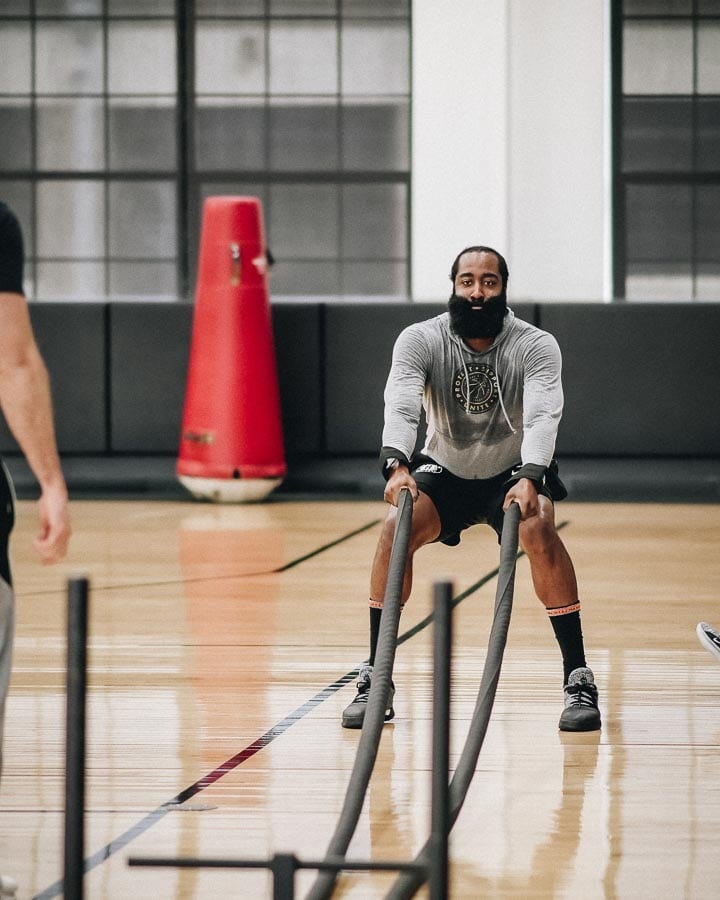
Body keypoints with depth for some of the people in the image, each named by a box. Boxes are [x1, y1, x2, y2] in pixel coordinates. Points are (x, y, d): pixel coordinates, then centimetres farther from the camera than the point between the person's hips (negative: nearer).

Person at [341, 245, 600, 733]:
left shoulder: (536, 346, -21)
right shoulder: (421, 340, -18)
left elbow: (543, 415, -36)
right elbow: (401, 405, -34)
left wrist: (531, 478, -55)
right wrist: (397, 465, -54)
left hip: (514, 473, -1)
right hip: (444, 472, 1)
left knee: (539, 530, -31)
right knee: (396, 525, -26)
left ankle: (579, 679, -22)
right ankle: (376, 680, -16)